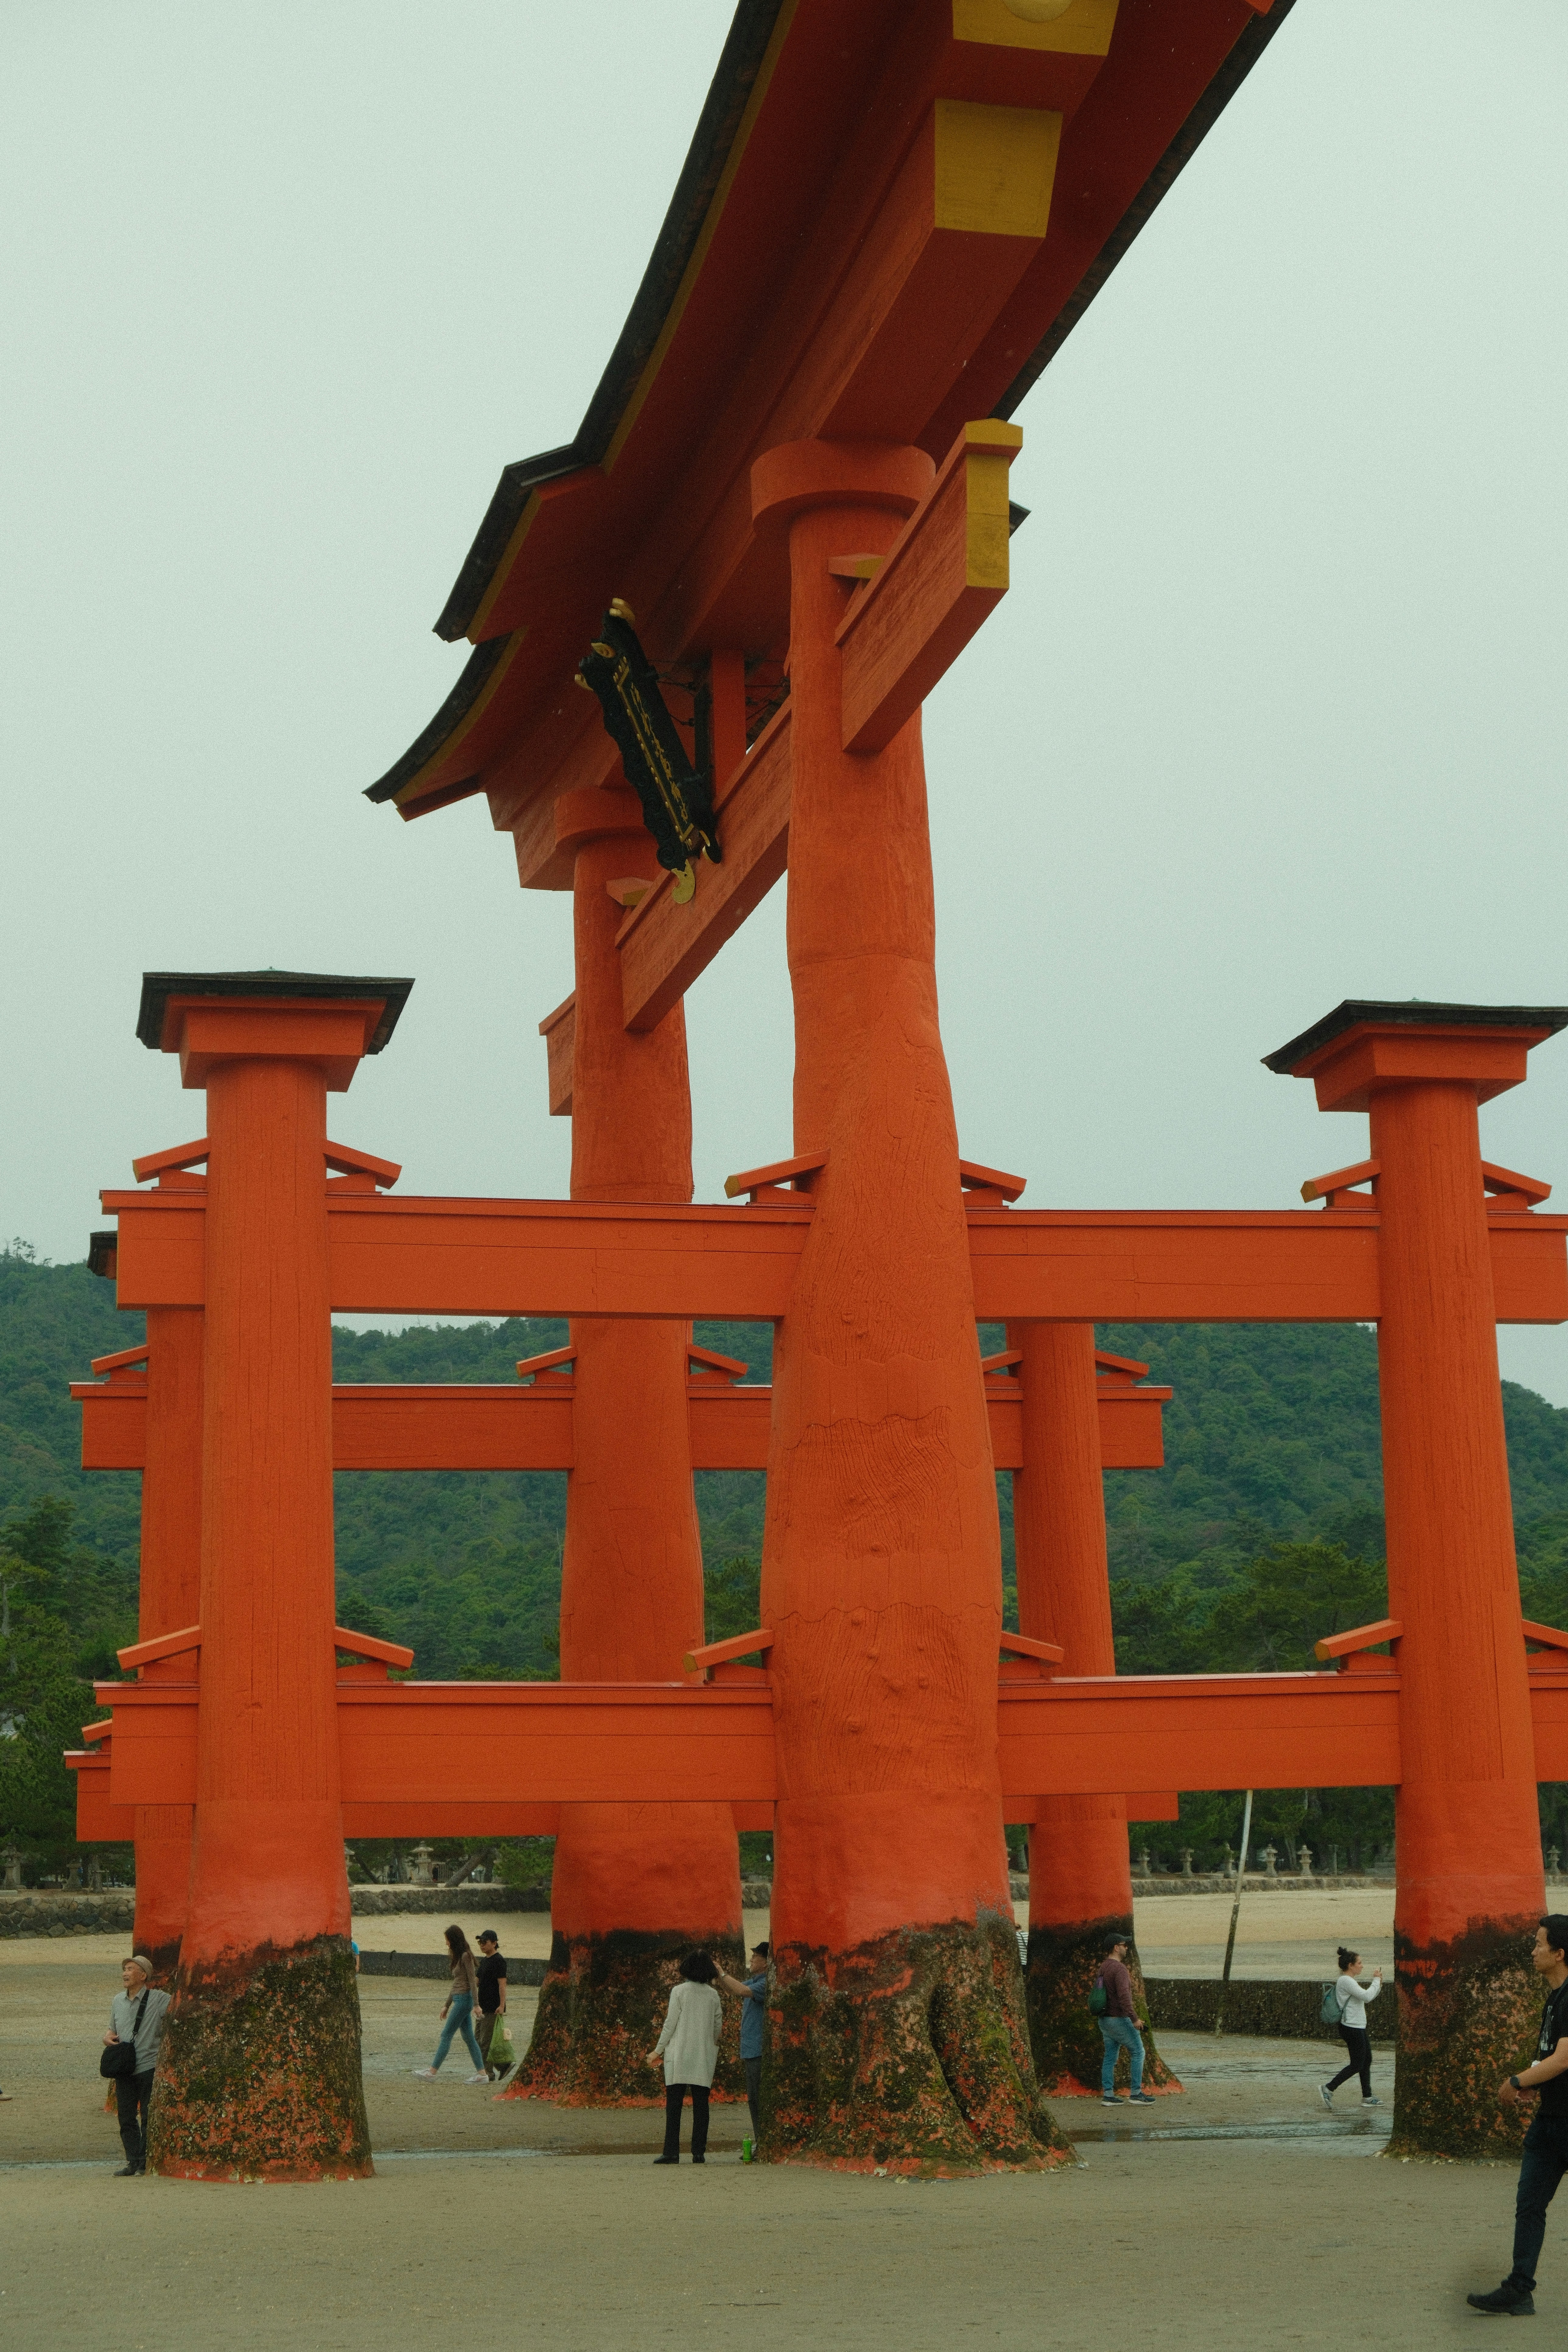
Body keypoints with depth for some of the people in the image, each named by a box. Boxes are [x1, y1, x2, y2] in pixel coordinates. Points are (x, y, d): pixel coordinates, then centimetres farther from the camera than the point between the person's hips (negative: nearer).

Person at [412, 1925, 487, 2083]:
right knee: (468, 2038, 8)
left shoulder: (466, 1957, -12)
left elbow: (473, 1981, -16)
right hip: (459, 2000, 10)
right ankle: (482, 2074, 6)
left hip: (464, 1999, -10)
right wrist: (447, 2005, 22)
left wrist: (476, 2004, -19)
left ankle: (432, 2072, -5)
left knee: (446, 2035, -7)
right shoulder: (459, 1957, 17)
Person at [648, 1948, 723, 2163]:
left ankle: (672, 2152, -4)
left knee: (674, 2105, 0)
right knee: (701, 2105, 5)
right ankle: (699, 2152, 2)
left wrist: (658, 2051, 3)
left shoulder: (679, 1991, -5)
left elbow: (671, 2024, -6)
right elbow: (718, 2027, 9)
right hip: (705, 2056, 3)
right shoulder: (713, 1995, 5)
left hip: (680, 2056, -3)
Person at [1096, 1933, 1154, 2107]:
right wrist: (1134, 2019, -26)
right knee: (1138, 2052, 1)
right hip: (1119, 2019, -9)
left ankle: (1108, 2096, 7)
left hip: (1105, 2020, 9)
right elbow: (1124, 1996, -29)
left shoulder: (1104, 1967, 10)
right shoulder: (1119, 1969, -19)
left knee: (1110, 2057, 9)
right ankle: (1137, 2094, 1)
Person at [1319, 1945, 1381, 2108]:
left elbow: (1366, 1999, 21)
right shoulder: (1346, 1981, -17)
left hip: (1359, 2027, 11)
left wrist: (1378, 1985, 8)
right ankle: (1328, 2088, -1)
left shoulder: (1349, 1981, 16)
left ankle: (1367, 2097, 18)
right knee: (1357, 2065, -6)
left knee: (1367, 2061, 13)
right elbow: (1367, 1997, -25)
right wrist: (1376, 1981, -11)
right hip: (1352, 2029, -11)